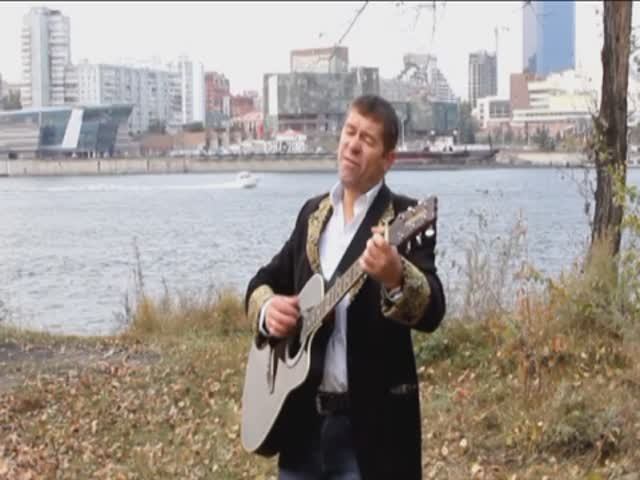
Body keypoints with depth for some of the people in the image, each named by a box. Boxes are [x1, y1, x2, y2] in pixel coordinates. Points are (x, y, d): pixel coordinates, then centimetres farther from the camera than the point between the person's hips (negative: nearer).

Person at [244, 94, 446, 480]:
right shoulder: (313, 212, 12)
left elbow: (432, 312, -22)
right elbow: (264, 280, 19)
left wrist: (396, 278, -43)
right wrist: (267, 307, -4)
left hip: (371, 426, -6)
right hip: (303, 418, 6)